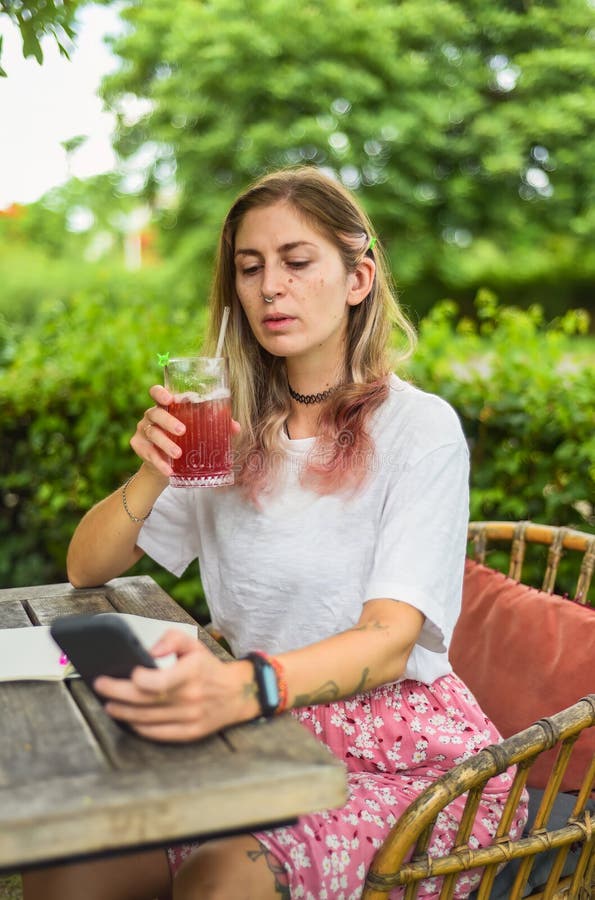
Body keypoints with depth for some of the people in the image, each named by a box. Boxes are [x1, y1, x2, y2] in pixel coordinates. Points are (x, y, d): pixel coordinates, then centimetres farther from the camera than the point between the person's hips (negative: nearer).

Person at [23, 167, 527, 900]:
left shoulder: (419, 428, -9)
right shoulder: (230, 428, 7)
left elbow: (391, 639, -21)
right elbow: (86, 570, 8)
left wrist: (244, 687, -40)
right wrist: (153, 474, -12)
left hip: (403, 760, -4)